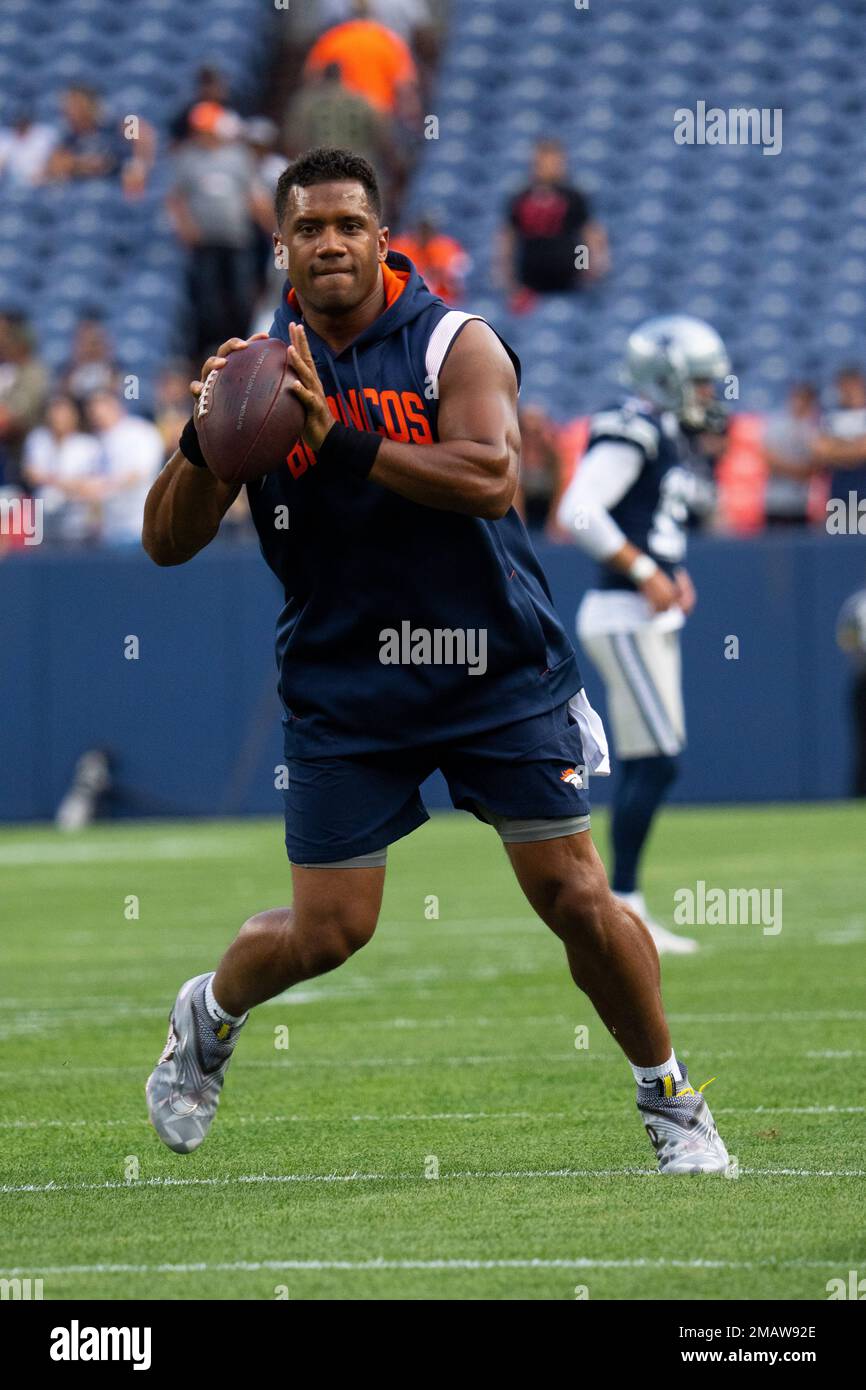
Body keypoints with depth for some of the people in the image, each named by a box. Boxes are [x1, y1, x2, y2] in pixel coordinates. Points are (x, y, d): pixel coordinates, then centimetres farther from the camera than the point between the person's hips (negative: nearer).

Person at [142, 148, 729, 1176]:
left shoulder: (457, 345, -8)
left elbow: (491, 476, -26)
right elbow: (167, 543, -1)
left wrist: (343, 440, -34)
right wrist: (204, 441, -20)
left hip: (498, 669, -1)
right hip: (342, 689, 1)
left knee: (577, 899, -4)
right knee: (327, 931, 0)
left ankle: (669, 1100, 15)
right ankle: (207, 1018, 32)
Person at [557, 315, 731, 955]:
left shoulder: (668, 437, 16)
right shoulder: (633, 432, -14)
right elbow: (579, 513, -23)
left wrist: (675, 576, 11)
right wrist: (645, 572, -21)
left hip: (653, 620, 10)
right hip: (626, 617, -10)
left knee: (642, 769, 9)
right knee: (656, 761, -12)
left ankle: (623, 908, 11)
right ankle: (621, 907, -10)